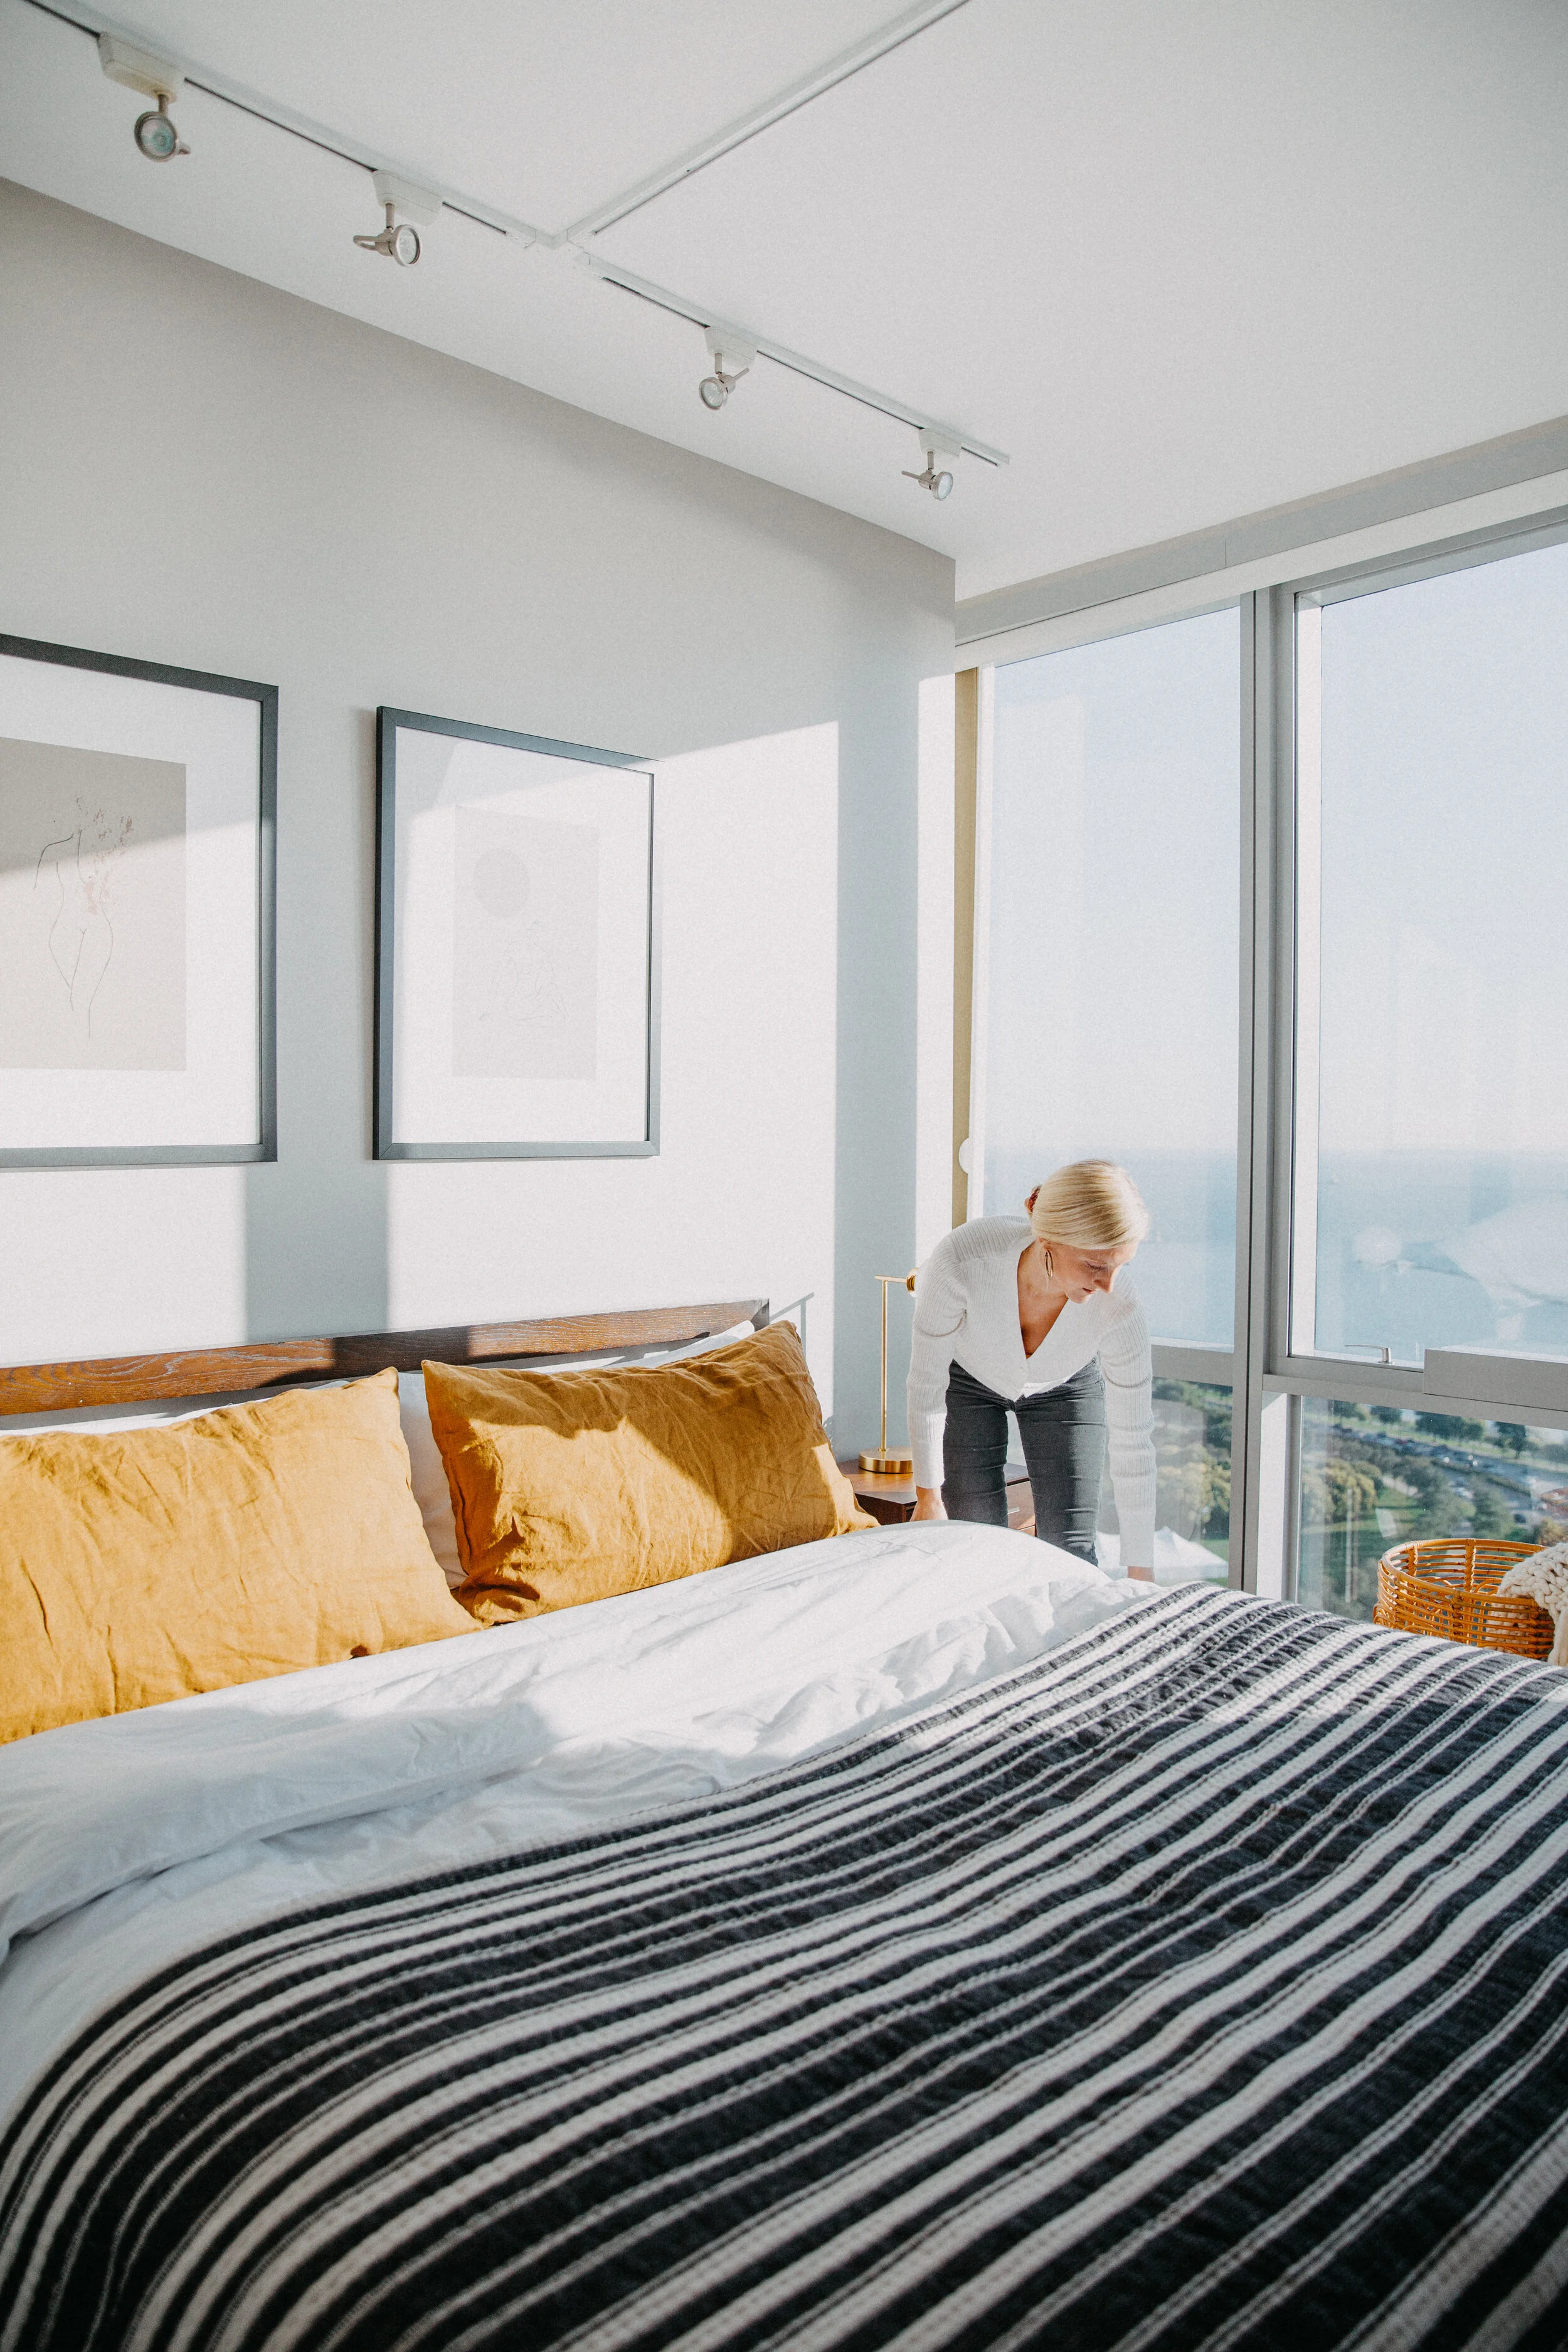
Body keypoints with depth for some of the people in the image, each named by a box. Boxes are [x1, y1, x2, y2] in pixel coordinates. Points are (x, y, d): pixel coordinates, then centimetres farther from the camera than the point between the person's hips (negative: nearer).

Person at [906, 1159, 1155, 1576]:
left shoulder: (1119, 1308, -35)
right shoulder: (960, 1261, -40)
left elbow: (1133, 1444, -24)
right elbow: (926, 1385, -24)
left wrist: (1140, 1575, -19)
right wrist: (928, 1498, -14)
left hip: (1065, 1387, 1)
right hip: (968, 1381, -1)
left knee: (1069, 1548, -4)